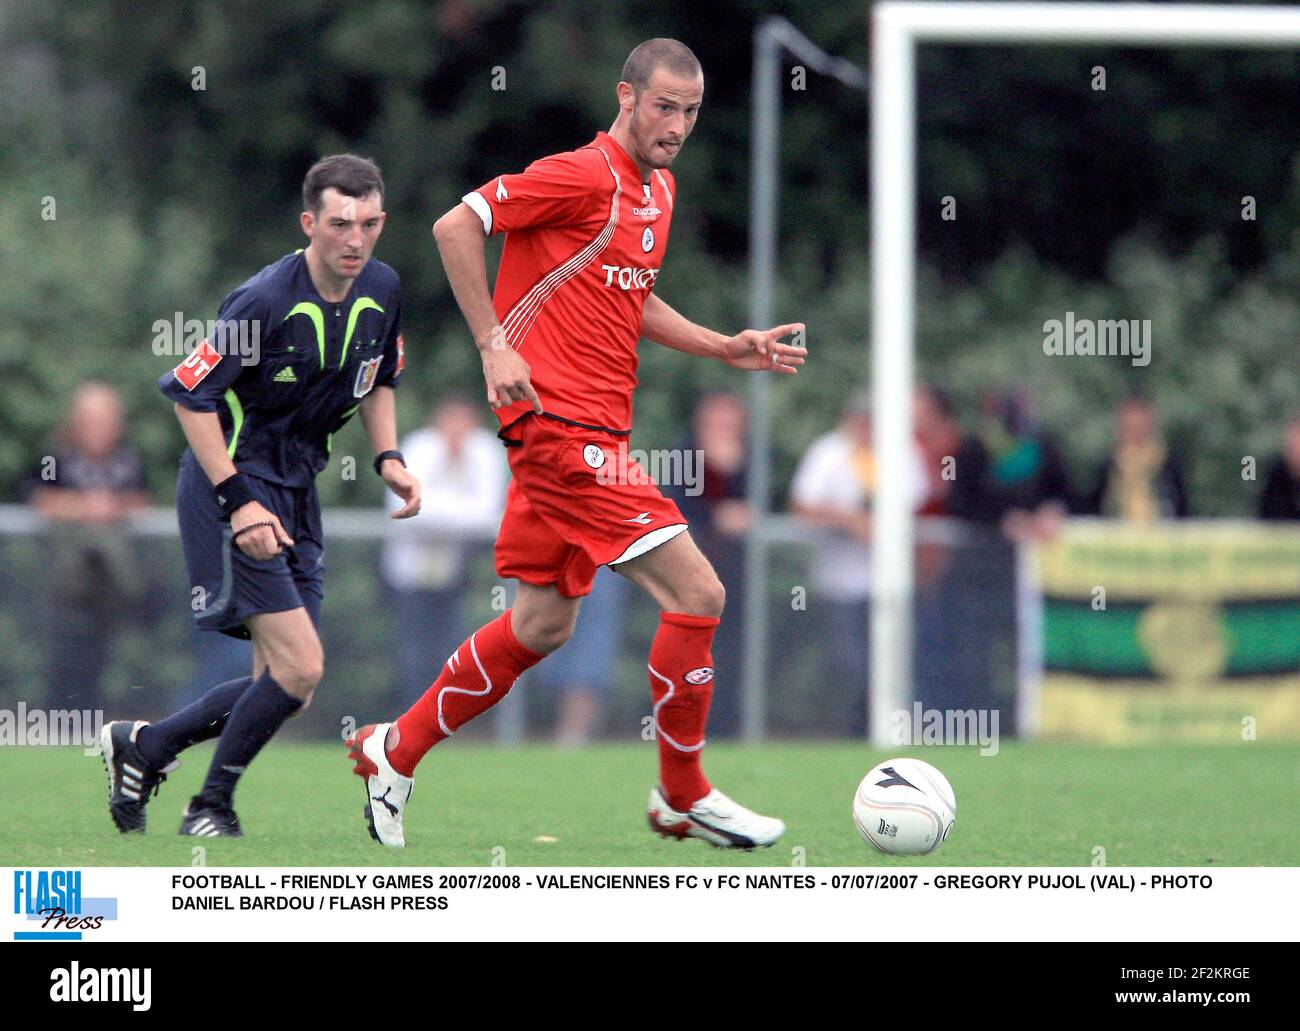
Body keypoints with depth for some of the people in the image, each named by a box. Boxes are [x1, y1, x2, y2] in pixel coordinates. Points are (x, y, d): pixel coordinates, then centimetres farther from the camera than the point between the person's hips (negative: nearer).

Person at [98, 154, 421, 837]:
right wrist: (238, 501, -20)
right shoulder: (268, 299, -21)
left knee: (285, 686, 6)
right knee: (299, 666, -15)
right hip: (231, 483, -8)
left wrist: (388, 459, 2)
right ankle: (212, 807, 3)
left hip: (295, 490, 8)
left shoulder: (382, 291, 1)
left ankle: (143, 745, 25)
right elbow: (189, 393, -17)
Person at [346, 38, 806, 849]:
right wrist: (495, 345, -18)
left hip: (596, 429, 10)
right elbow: (456, 226, -16)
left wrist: (726, 349, 17)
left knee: (544, 624, 14)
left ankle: (395, 751, 25)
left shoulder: (659, 188, 15)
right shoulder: (585, 176, -14)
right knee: (696, 594, -11)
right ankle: (685, 797, 1)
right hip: (564, 423, -10)